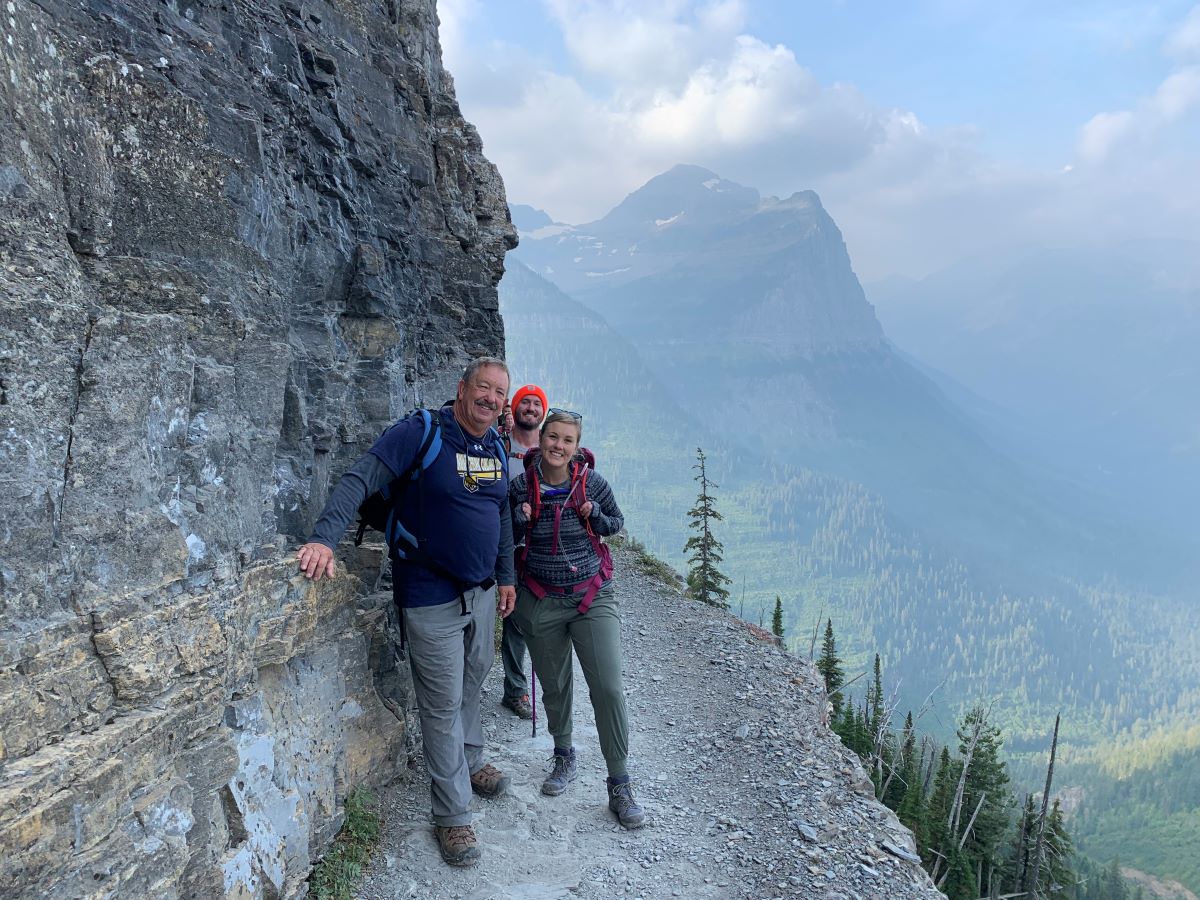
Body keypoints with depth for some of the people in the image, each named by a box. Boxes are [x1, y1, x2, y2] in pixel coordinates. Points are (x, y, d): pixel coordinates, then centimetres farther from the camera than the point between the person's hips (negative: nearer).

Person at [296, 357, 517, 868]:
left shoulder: (496, 448, 5)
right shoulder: (420, 433, -17)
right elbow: (360, 481, -26)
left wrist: (505, 576, 17)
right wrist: (325, 538, -39)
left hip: (481, 590, 7)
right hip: (432, 597, -7)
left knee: (473, 680, 23)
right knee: (443, 705, 2)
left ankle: (469, 762, 48)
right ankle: (452, 817, 16)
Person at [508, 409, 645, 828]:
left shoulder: (592, 483, -5)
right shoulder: (520, 486, -4)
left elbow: (617, 523, 9)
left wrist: (595, 517, -13)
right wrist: (520, 521, -15)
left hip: (592, 597, -1)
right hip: (542, 601, 1)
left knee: (608, 688, -8)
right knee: (555, 686, 13)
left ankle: (620, 786, 5)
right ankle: (565, 757, 39)